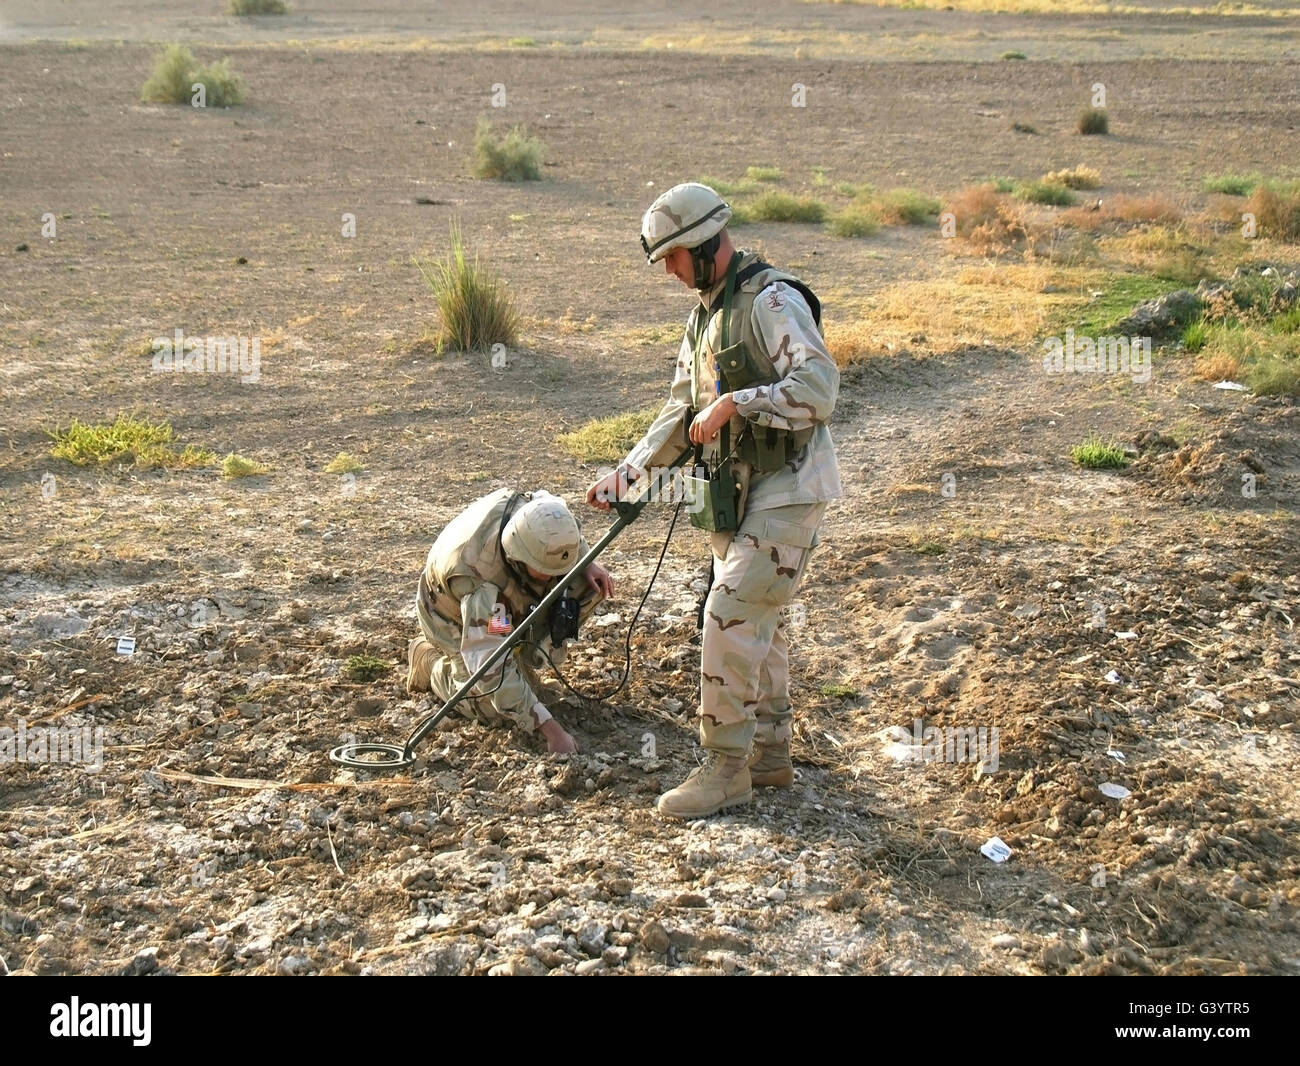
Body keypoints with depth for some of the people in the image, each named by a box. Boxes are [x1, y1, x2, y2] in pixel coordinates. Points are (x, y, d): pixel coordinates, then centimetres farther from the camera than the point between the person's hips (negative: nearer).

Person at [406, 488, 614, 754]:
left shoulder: (539, 511, -30)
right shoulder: (476, 572, -45)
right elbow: (493, 672, -45)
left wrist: (587, 562, -20)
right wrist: (553, 731, -47)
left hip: (509, 598, 5)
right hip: (456, 612, -5)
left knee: (587, 584, -16)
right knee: (497, 707, -19)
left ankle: (528, 655, 3)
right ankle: (428, 657, 7)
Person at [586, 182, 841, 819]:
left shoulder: (772, 301, -15)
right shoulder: (704, 316, 14)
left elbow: (818, 387, -28)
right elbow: (680, 415, 16)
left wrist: (733, 403, -26)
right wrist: (626, 472, 5)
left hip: (787, 490, -10)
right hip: (737, 493, 10)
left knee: (730, 617, -13)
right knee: (757, 622, 15)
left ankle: (727, 767, -2)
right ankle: (770, 754, 28)